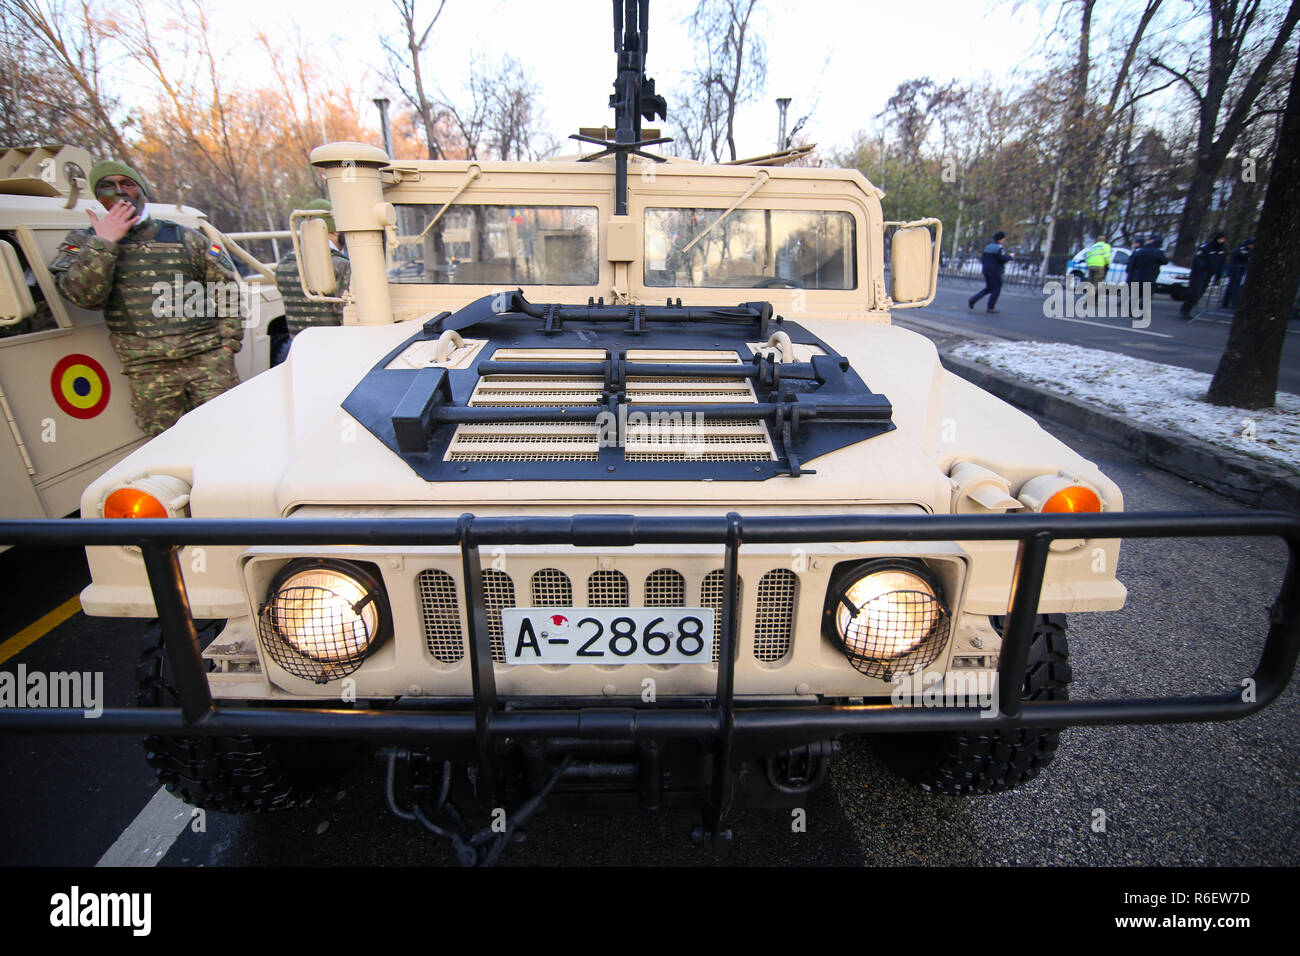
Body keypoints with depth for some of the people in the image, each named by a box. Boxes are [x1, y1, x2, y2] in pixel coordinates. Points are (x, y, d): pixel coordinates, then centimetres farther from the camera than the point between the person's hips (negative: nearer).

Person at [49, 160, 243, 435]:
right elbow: (85, 296, -7)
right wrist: (103, 244, -12)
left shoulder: (184, 238, 10)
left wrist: (229, 341, 6)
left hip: (207, 357, 0)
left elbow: (227, 288, 13)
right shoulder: (83, 243, 10)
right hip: (147, 372, 1)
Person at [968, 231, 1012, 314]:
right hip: (995, 272, -8)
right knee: (996, 290, 2)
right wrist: (1010, 256, -7)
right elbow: (1003, 258, -24)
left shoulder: (988, 247, 11)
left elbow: (982, 259, 13)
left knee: (988, 288, 18)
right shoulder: (1000, 247, -12)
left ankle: (972, 300, 2)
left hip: (986, 271, 8)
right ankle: (990, 309, 3)